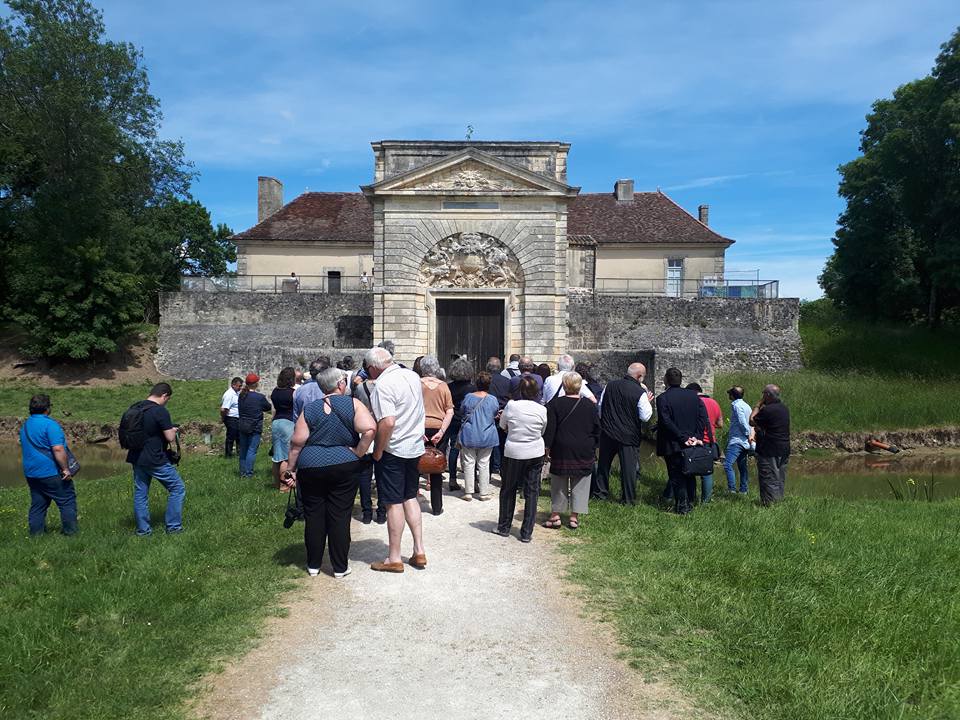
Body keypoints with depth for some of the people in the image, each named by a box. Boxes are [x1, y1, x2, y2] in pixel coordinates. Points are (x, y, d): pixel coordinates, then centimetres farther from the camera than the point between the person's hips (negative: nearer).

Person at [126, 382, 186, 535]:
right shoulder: (161, 411, -17)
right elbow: (170, 438, -17)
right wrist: (173, 430, 3)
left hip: (137, 458, 7)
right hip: (156, 460, -7)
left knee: (140, 493, 13)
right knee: (177, 488, 6)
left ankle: (142, 529, 19)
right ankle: (173, 526, 8)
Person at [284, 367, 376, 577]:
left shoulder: (309, 409, 3)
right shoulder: (352, 403, -4)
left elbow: (297, 443, 0)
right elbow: (369, 429, -18)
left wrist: (291, 470, 9)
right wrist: (358, 454, -6)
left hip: (311, 467, 2)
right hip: (344, 466, -2)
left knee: (313, 516, 13)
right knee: (340, 516, 7)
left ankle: (313, 565, 24)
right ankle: (340, 568, 15)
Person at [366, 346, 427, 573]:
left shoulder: (383, 385, -20)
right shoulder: (413, 376, 5)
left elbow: (388, 422, -28)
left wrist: (378, 451, -17)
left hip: (393, 450, -7)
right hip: (415, 446, 8)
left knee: (394, 503, 2)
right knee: (410, 498, 18)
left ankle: (394, 558, 13)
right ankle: (419, 551, 20)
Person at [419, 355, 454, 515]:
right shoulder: (443, 386, 3)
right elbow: (450, 411, -3)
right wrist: (441, 431, -7)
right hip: (439, 429, 1)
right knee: (437, 469, 8)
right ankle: (437, 507, 14)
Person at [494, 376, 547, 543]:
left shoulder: (511, 406, -12)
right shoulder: (542, 410, -8)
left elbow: (502, 425, 3)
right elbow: (543, 431, 5)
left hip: (513, 453, -1)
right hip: (535, 454, 1)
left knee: (508, 490, 15)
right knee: (531, 493, 9)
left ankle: (504, 527, 25)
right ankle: (526, 533, 12)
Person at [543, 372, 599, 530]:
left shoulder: (554, 404, -7)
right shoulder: (590, 405, 1)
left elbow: (549, 430, -7)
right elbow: (597, 430, 6)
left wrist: (547, 448, 0)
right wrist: (593, 448, 16)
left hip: (561, 451, -1)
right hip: (585, 452, 1)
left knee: (559, 484, 9)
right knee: (580, 485, 9)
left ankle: (555, 515, 13)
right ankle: (574, 517, 11)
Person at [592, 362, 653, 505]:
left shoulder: (610, 385, 0)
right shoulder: (640, 393, -14)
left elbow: (600, 408, 7)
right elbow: (645, 416, -9)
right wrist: (648, 402, 5)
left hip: (607, 433, 4)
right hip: (628, 436, -4)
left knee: (604, 464, 17)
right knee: (628, 467, 7)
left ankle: (599, 493, 26)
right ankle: (628, 499, 13)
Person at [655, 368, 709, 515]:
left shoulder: (662, 398, -13)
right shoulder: (693, 395, 2)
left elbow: (666, 422, -19)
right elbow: (703, 417, -3)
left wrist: (683, 438, -15)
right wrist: (697, 437, -6)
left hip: (672, 445, -5)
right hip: (692, 444, 5)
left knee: (676, 476, 4)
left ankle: (682, 506, 7)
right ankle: (688, 503, 26)